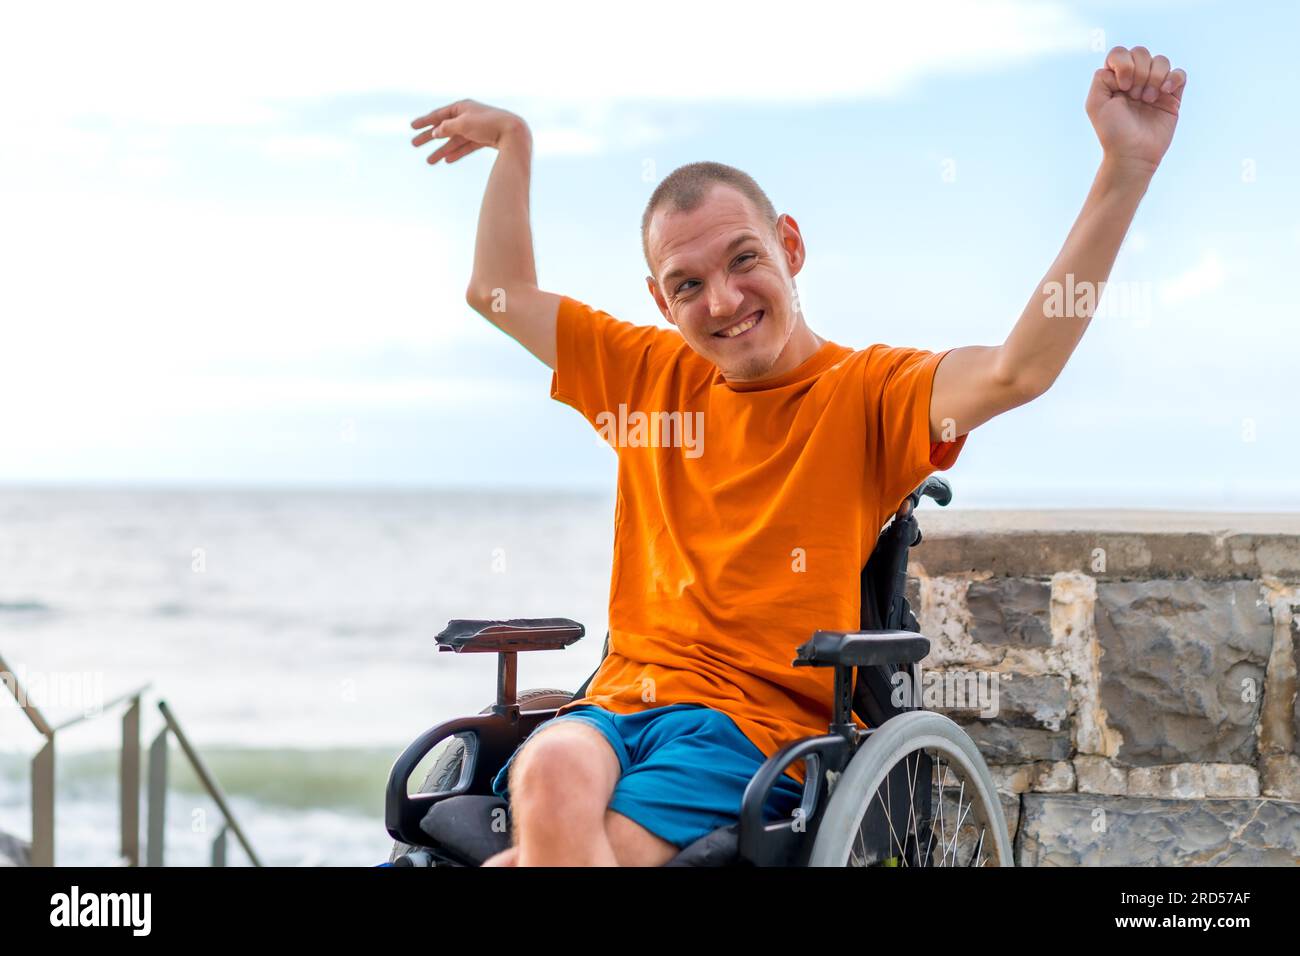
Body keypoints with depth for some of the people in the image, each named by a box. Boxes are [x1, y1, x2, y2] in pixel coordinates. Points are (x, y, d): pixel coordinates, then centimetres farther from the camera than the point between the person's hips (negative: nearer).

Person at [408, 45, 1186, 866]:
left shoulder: (866, 393, 2)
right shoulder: (652, 377, 18)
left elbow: (1017, 371, -17)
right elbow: (501, 292, 31)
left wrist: (1127, 170, -25)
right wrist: (514, 144, 31)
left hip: (760, 725, -4)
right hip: (619, 702, 4)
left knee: (546, 850, -30)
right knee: (553, 772, -34)